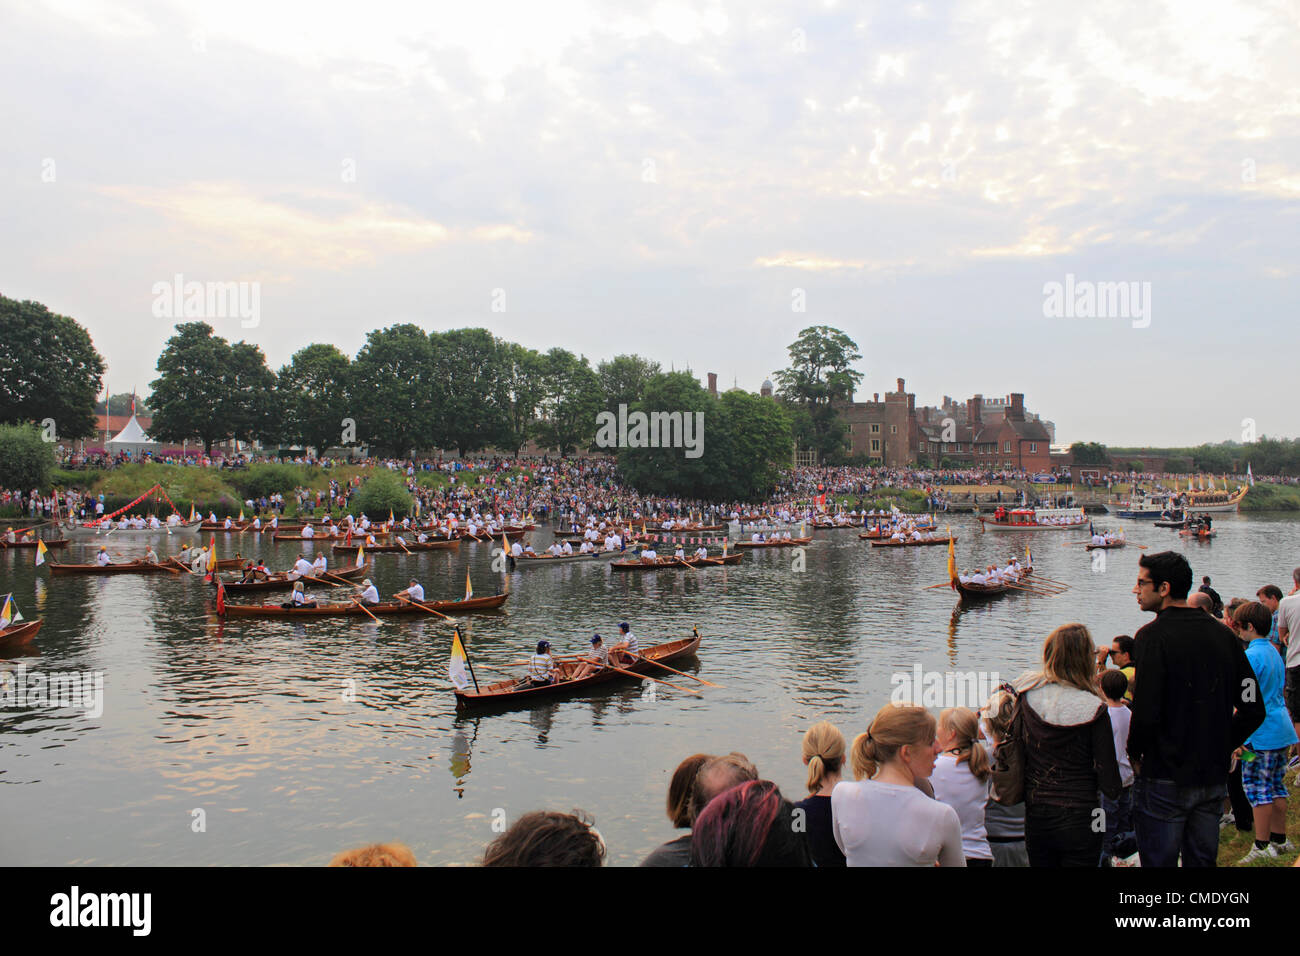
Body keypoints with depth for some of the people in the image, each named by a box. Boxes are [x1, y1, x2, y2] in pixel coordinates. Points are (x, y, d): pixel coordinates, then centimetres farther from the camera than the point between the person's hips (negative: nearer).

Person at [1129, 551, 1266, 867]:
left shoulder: (1153, 636, -16)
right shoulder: (1223, 634, 4)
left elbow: (1147, 712, -22)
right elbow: (1253, 709, 5)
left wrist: (1134, 753, -5)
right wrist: (1221, 749, 14)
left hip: (1165, 781, -6)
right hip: (1214, 778, 6)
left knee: (1159, 861, 5)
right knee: (1202, 860, 18)